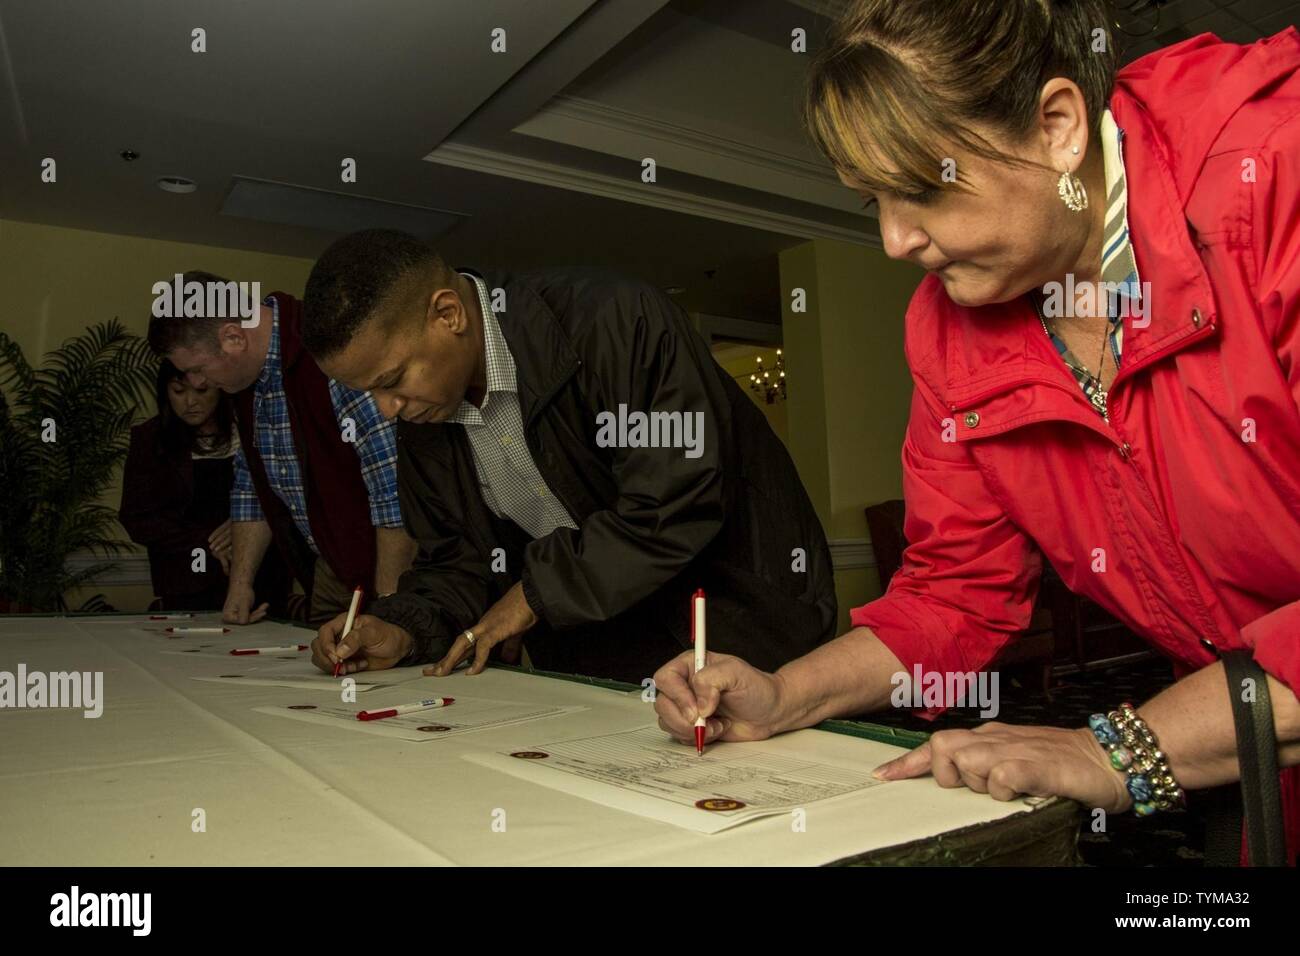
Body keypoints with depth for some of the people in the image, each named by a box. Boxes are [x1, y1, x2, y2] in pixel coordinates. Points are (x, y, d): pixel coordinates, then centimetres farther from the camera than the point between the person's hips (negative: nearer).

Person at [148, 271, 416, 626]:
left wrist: (387, 601, -23)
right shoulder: (247, 380, 6)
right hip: (330, 570, 8)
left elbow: (396, 486, -27)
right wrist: (240, 584, 12)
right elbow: (250, 487, 16)